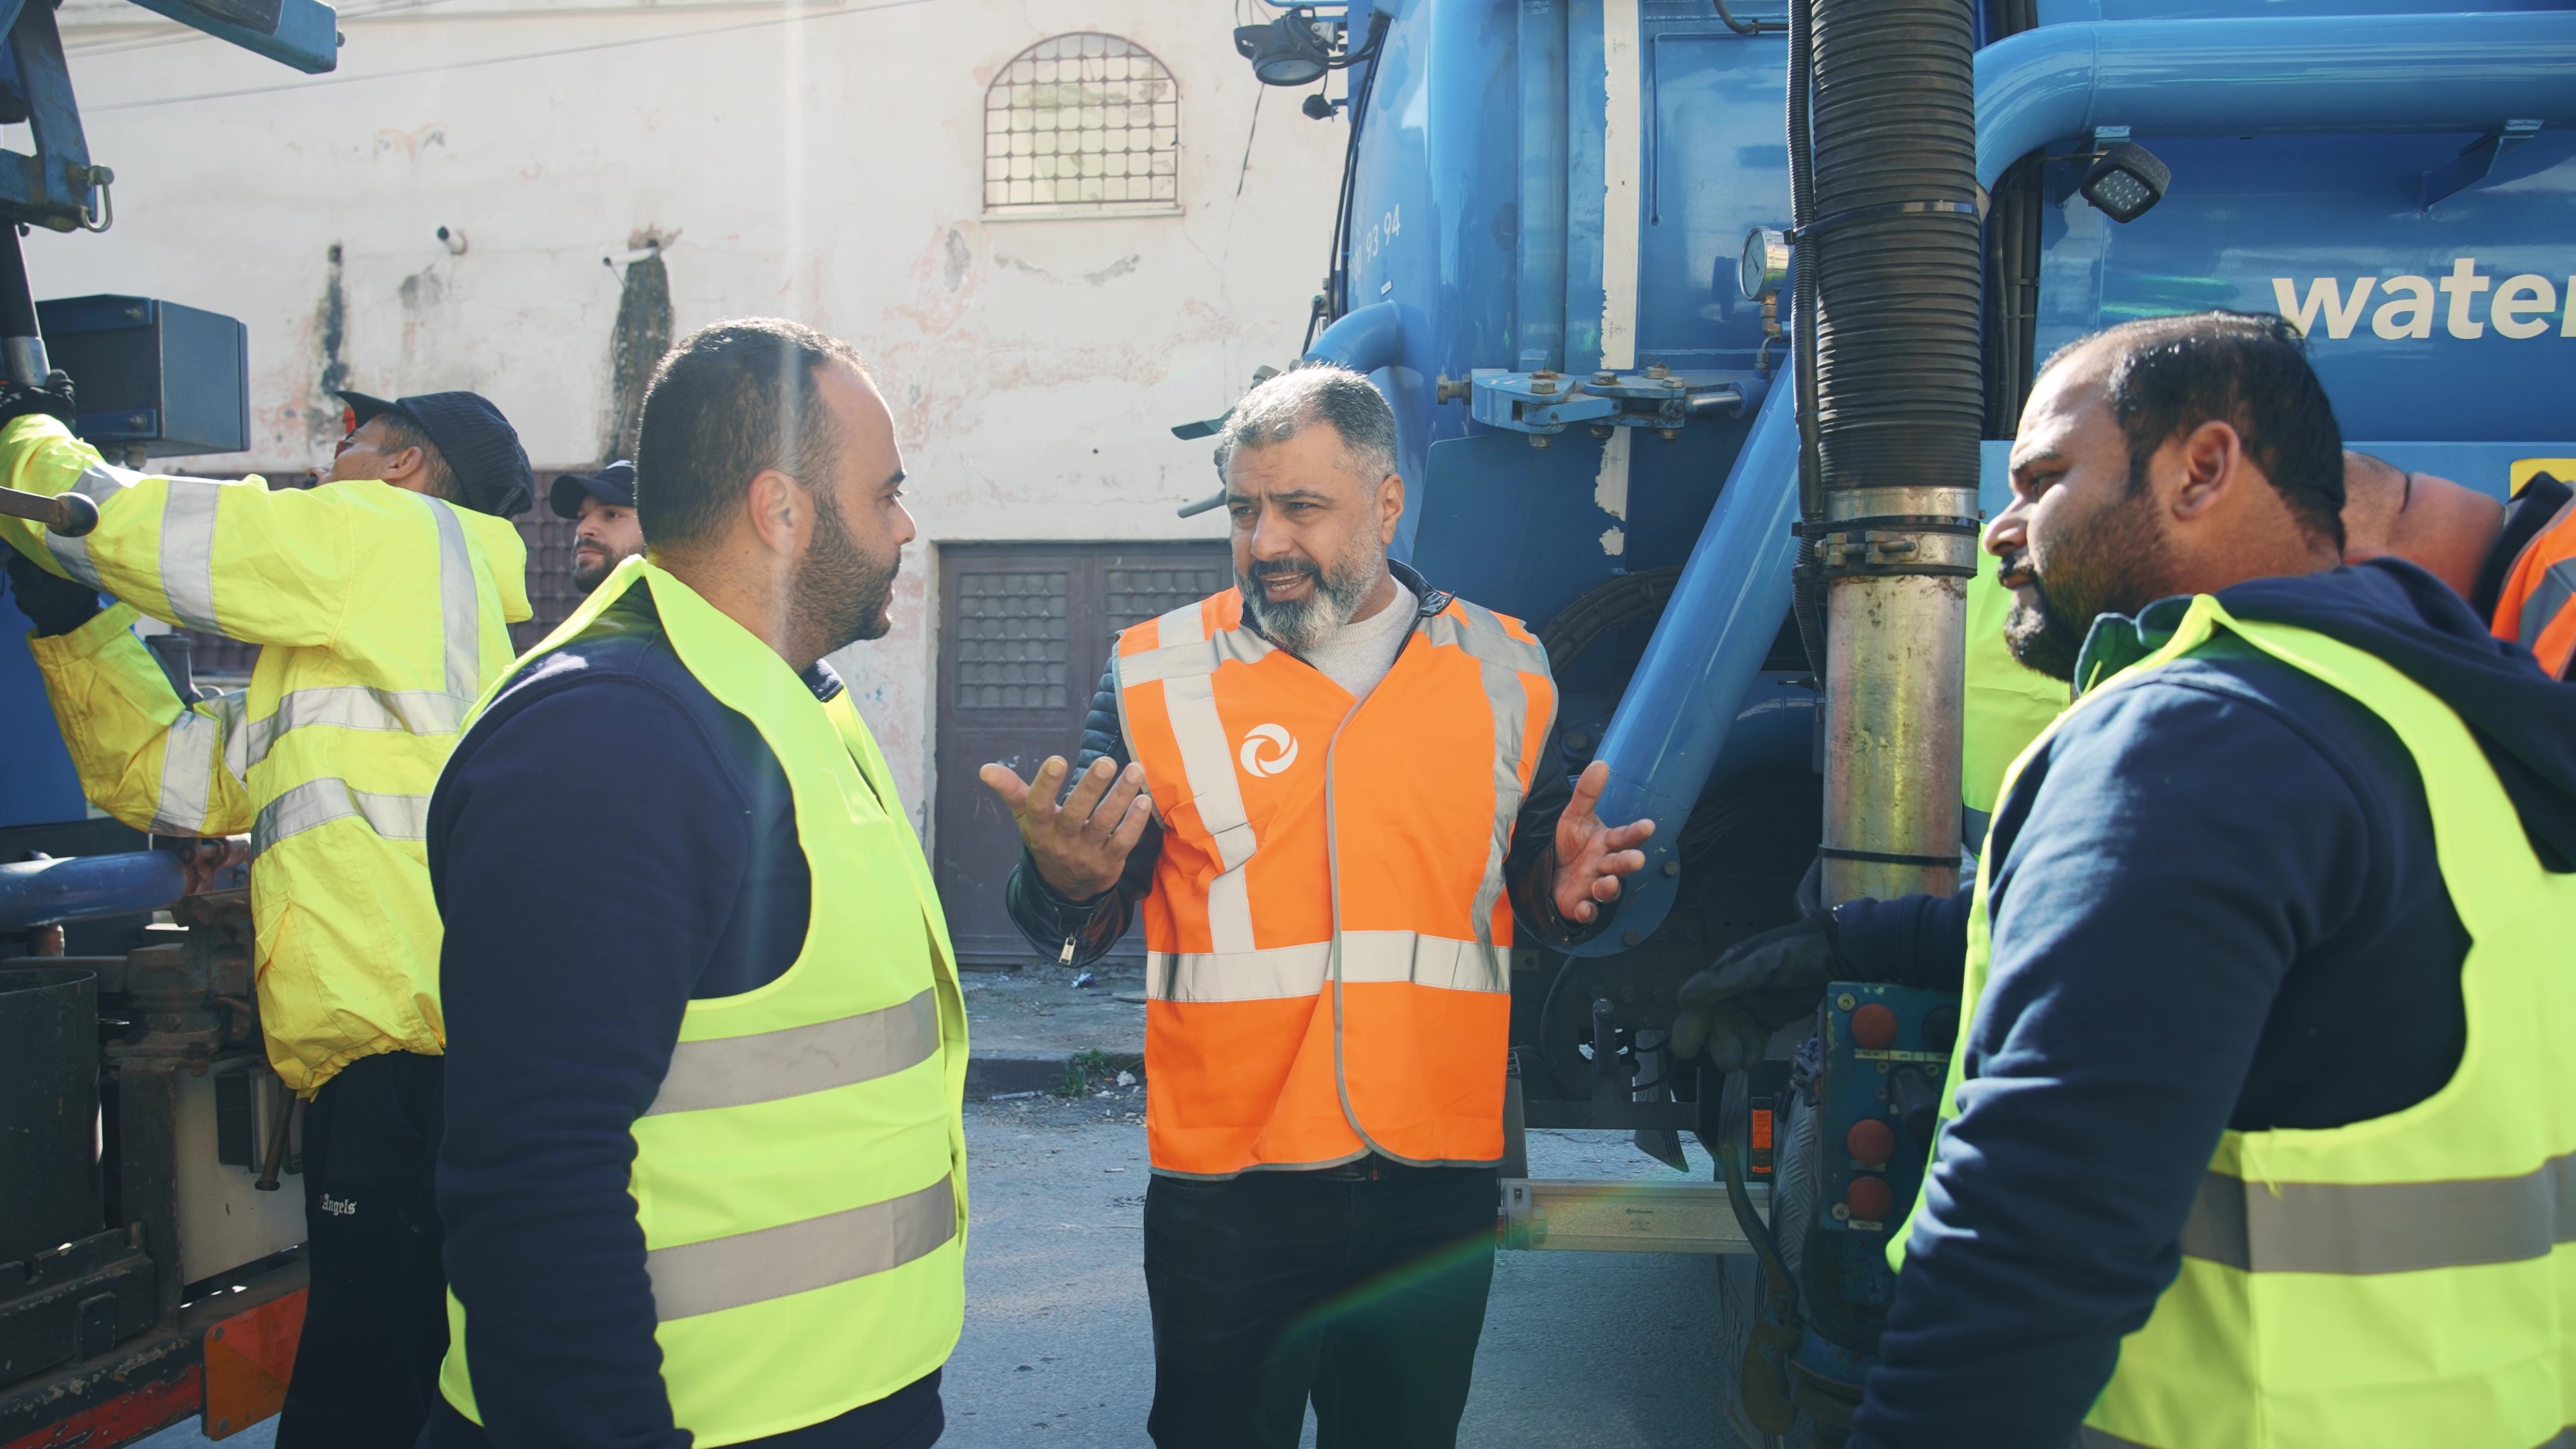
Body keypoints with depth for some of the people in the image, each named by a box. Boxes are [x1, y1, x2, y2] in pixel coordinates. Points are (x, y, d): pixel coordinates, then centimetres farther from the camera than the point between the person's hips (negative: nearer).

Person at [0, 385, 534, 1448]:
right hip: (383, 1085, 10)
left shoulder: (396, 535, 0)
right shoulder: (334, 663, 29)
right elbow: (164, 773, 28)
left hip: (411, 1073, -10)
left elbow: (112, 518, 1)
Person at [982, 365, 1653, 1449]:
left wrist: (1566, 887, -11)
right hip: (1226, 1191, -1)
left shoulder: (1504, 673, 5)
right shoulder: (1158, 676, -2)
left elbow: (1531, 871, 12)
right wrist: (1070, 883, -25)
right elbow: (1078, 930, -3)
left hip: (1438, 1186, 2)